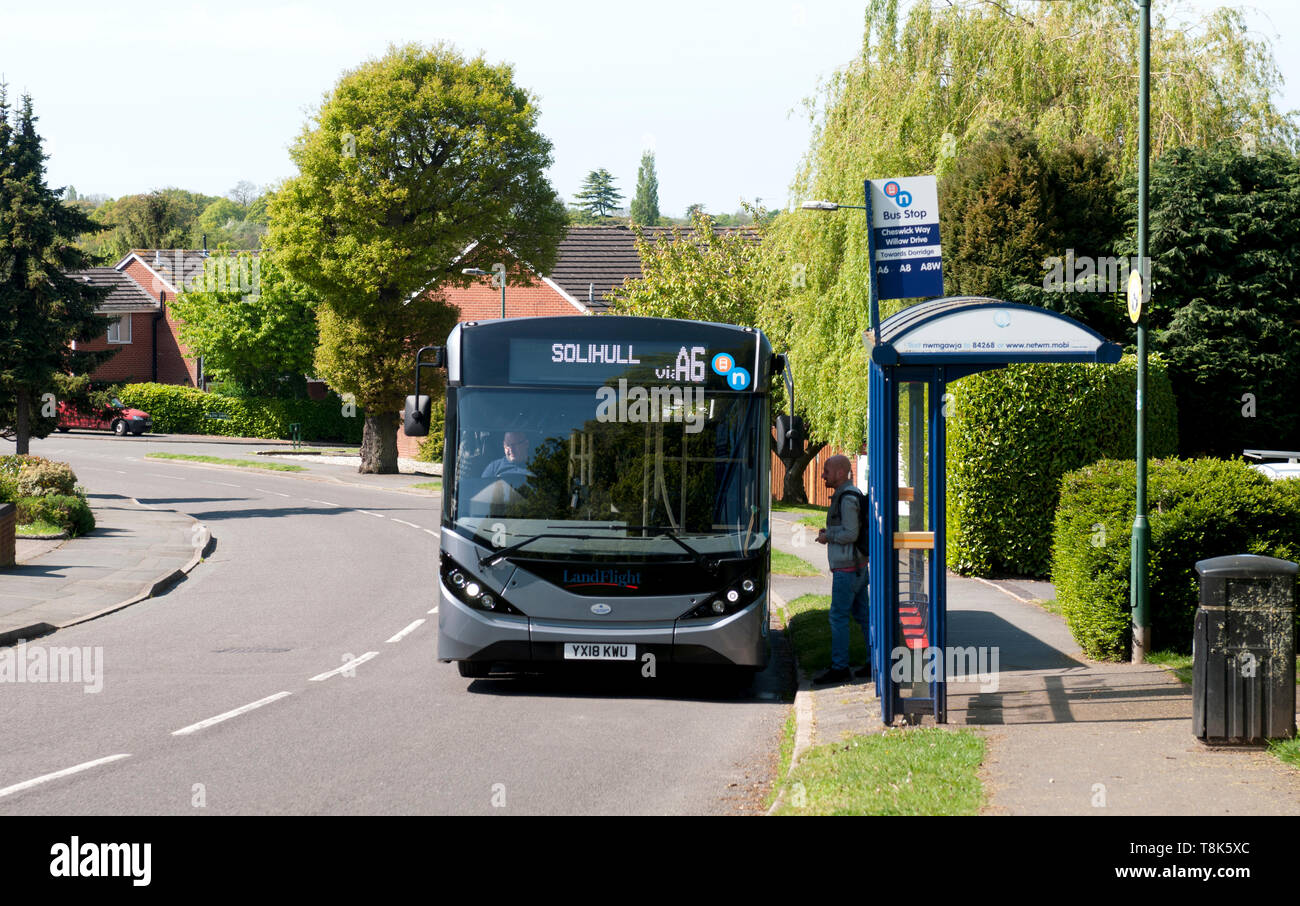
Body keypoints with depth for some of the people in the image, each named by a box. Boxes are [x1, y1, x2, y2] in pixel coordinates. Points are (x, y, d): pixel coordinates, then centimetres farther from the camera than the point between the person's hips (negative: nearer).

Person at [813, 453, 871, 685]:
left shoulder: (847, 498, -17)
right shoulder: (852, 494, 14)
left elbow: (850, 534, -22)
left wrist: (827, 536, -8)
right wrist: (829, 532, 12)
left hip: (846, 569, -10)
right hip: (858, 566, 10)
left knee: (838, 616, -6)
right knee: (862, 614, 12)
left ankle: (839, 667, -3)